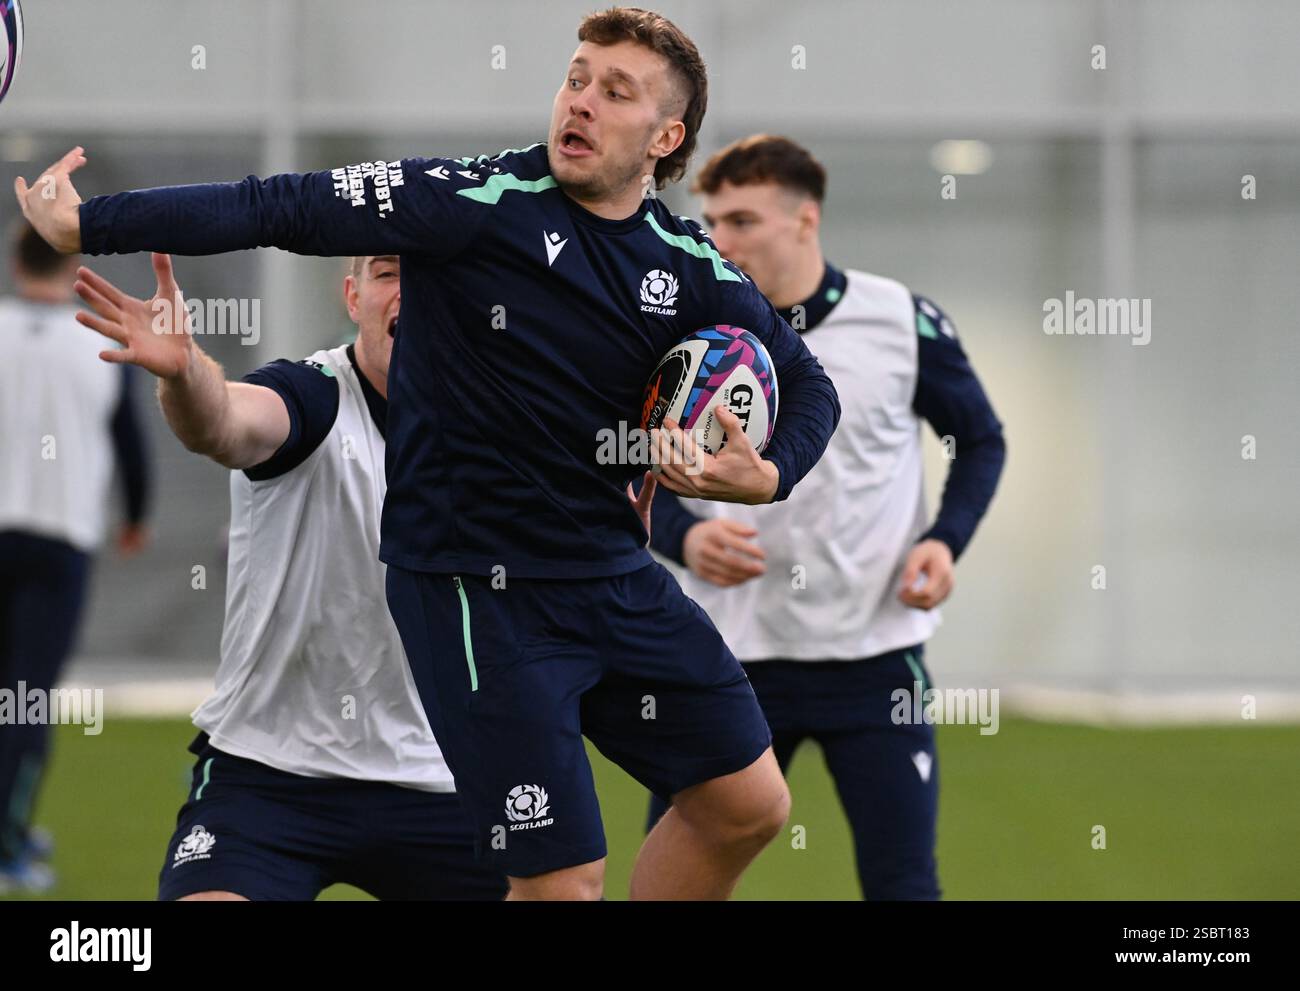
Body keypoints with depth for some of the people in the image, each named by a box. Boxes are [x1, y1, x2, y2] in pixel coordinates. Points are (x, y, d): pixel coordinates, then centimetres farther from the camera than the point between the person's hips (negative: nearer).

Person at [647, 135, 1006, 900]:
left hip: (873, 657, -1)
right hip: (730, 657, 1)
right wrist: (684, 537, -13)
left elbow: (982, 440, 10)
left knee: (904, 885, -2)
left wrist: (946, 540, -6)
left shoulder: (902, 321, -3)